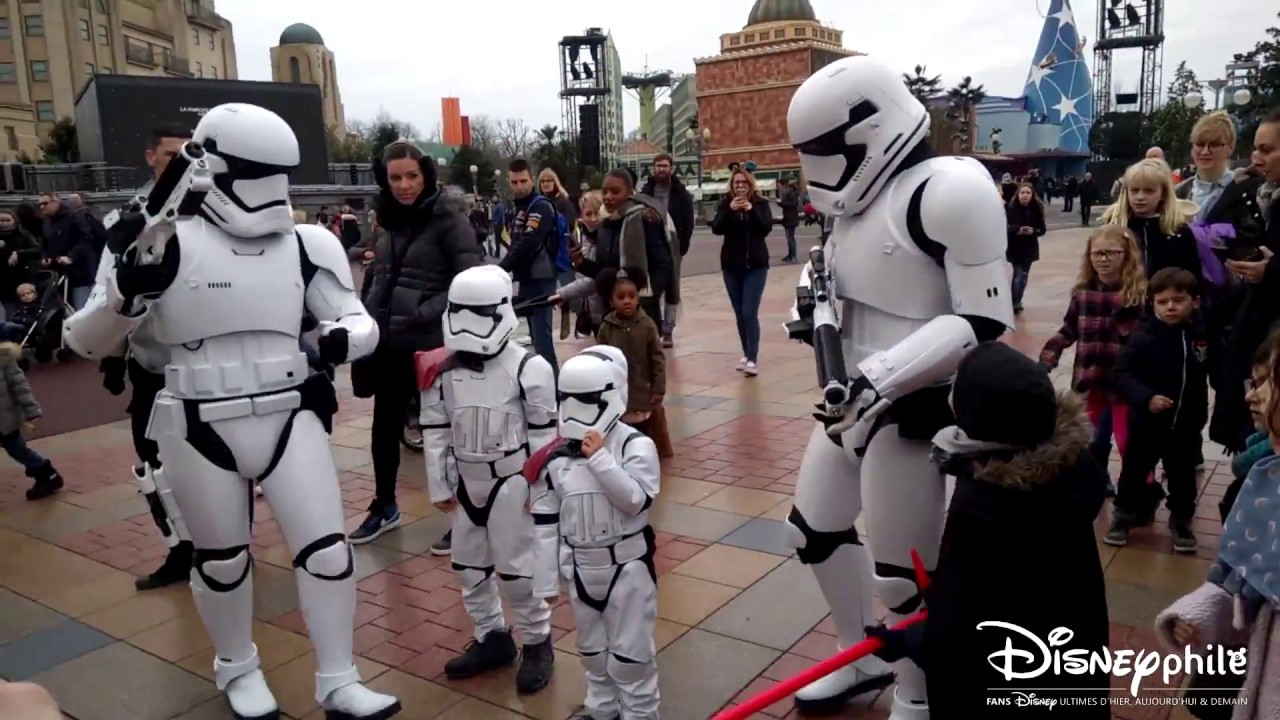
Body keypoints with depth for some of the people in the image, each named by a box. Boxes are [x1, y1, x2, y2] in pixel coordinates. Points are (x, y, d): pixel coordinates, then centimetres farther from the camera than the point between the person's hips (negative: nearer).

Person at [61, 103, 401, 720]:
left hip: (290, 419, 2)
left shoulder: (306, 245, -2)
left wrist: (342, 336, -20)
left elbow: (362, 323, 3)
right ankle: (237, 669, 42)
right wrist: (125, 293, -25)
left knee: (327, 550, 2)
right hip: (200, 431, -2)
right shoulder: (165, 244, -10)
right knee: (221, 560, 15)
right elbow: (84, 342, -5)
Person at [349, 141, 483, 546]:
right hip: (388, 344, 6)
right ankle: (384, 507, 33)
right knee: (384, 427, 16)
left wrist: (426, 314, -21)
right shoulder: (388, 222, 10)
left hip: (432, 345, -6)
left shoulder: (449, 221, -8)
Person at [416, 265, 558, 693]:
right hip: (467, 482, 6)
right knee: (468, 564, 16)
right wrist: (438, 486, 5)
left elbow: (543, 434, -10)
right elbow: (435, 432, 3)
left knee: (516, 566, 1)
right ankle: (492, 638, 34)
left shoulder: (528, 369, -16)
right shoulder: (441, 371, -4)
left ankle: (537, 642, 21)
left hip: (511, 482, -5)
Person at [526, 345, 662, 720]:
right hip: (581, 567, 4)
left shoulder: (636, 446, -15)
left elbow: (636, 500, -26)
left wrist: (600, 458, -28)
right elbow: (546, 522, -1)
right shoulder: (555, 458, -6)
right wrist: (546, 580, 2)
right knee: (592, 647, 22)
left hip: (628, 563, -4)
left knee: (629, 649, 8)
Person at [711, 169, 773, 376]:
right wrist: (730, 210, -24)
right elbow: (716, 229, -11)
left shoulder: (760, 203, -1)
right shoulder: (725, 204, 2)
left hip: (756, 265, -3)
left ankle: (753, 358, -11)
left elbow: (766, 228, -13)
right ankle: (746, 353, 20)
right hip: (731, 265, 3)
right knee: (739, 314, 8)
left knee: (750, 313, -12)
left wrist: (751, 210, -24)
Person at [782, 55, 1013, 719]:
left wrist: (883, 378, -27)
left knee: (902, 573, 3)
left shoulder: (948, 190, -19)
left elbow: (985, 323, -22)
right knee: (814, 531, 20)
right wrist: (811, 302, 1)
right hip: (856, 398, 9)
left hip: (913, 407, -9)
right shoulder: (862, 193, 8)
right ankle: (864, 659, 42)